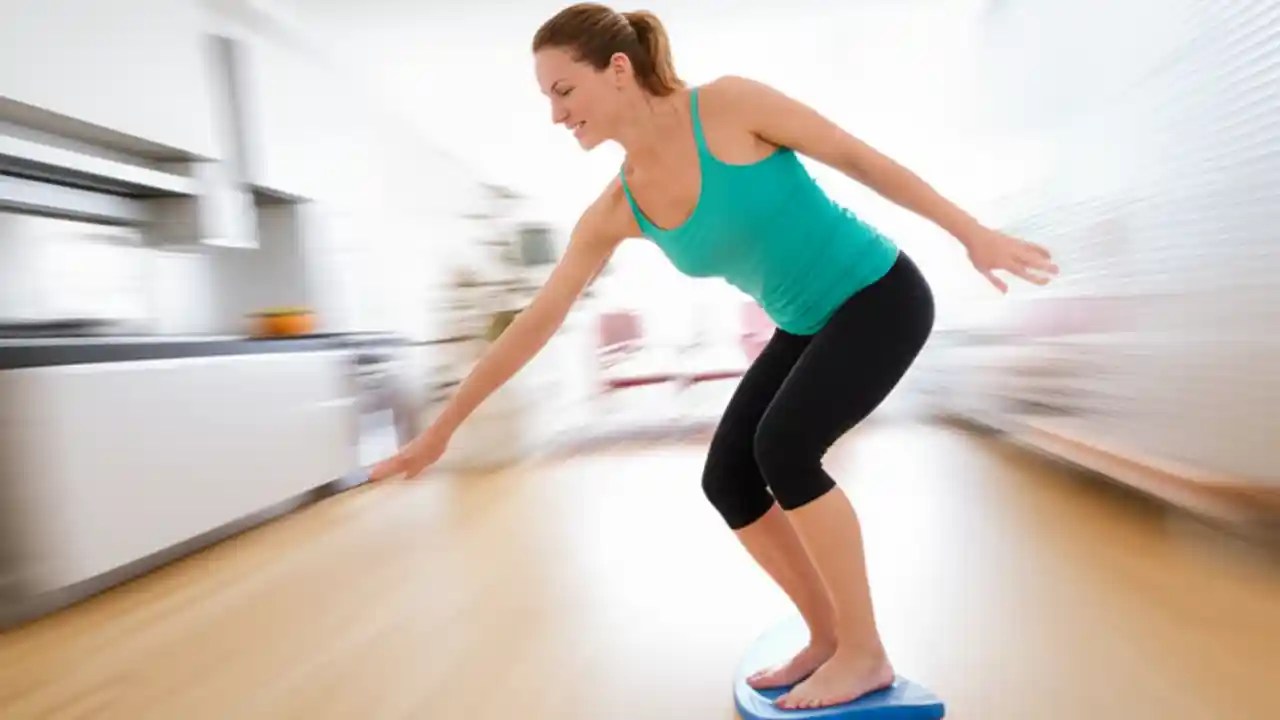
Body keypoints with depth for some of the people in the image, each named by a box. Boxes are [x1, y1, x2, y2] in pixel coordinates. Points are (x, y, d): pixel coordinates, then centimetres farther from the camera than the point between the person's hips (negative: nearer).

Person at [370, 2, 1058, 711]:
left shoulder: (729, 103, -19)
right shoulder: (616, 212, -5)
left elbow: (859, 157, -10)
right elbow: (537, 321, -4)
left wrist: (972, 233, -11)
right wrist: (440, 428, -2)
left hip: (882, 294, -5)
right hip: (808, 325, 6)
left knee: (782, 448, -24)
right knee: (728, 476, -5)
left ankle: (865, 652, -4)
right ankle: (827, 637, 14)